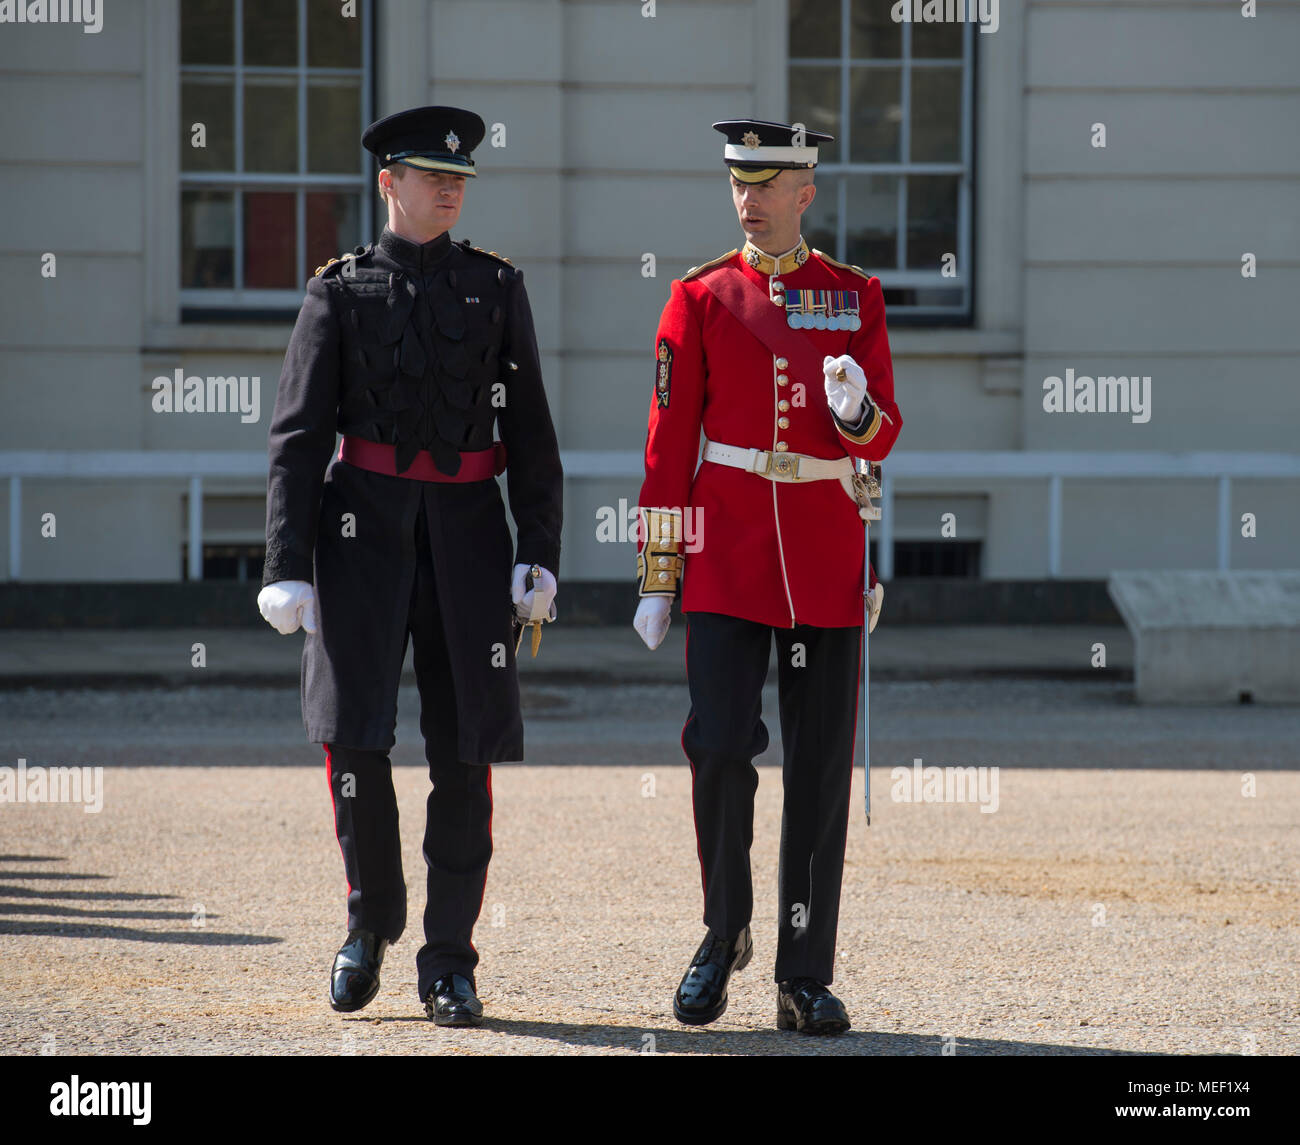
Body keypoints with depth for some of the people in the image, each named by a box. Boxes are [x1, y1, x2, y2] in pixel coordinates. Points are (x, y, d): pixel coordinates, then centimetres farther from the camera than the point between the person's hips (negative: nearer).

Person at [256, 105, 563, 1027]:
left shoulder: (496, 286, 8)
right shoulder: (342, 291, 4)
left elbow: (530, 433, 7)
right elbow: (299, 436, 1)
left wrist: (541, 553, -2)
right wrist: (288, 568, -8)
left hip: (467, 525, 1)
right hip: (367, 524, -1)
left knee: (465, 743, -2)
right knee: (354, 732, -7)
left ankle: (450, 964, 6)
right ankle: (373, 917, 17)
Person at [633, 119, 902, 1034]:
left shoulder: (856, 297, 6)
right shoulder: (702, 298, 3)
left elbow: (883, 439, 7)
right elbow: (669, 445, 2)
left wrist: (855, 411, -18)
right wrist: (657, 579, -1)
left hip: (827, 549, 1)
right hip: (728, 548, -1)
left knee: (821, 768, 1)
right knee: (720, 747, -12)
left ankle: (807, 978, 6)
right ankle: (725, 932, 10)